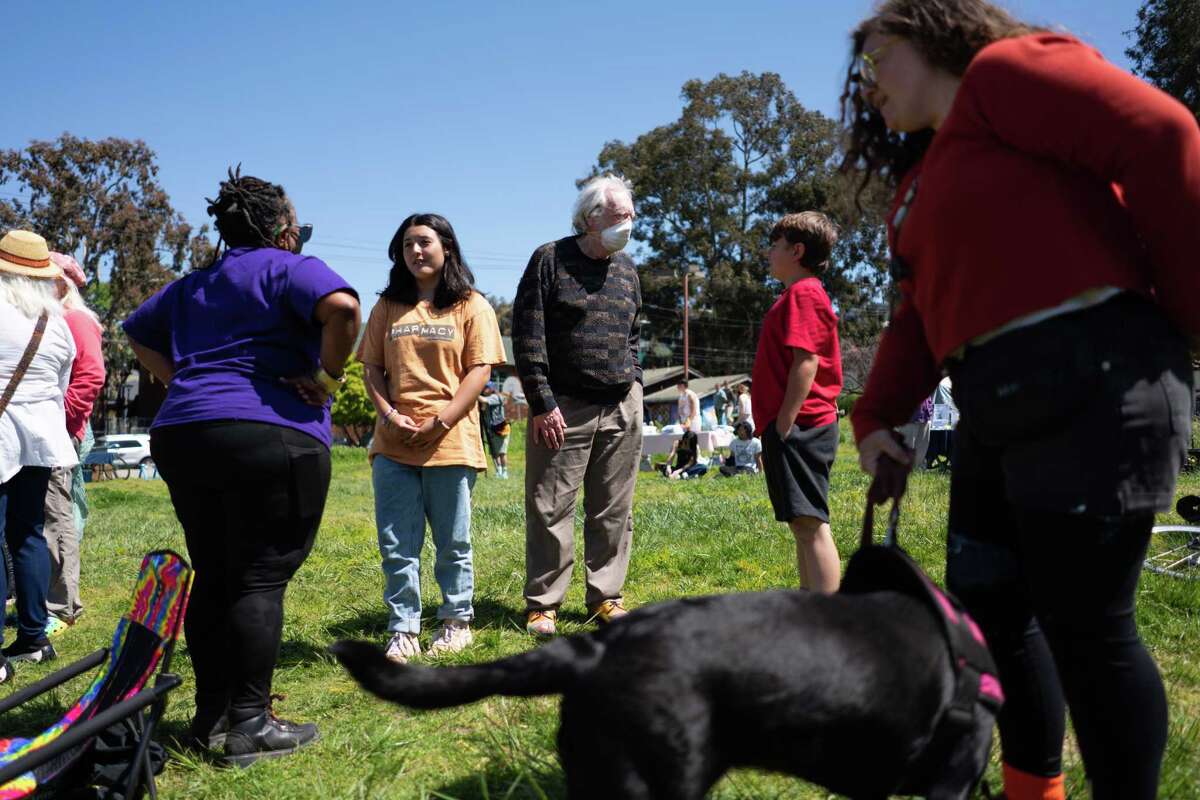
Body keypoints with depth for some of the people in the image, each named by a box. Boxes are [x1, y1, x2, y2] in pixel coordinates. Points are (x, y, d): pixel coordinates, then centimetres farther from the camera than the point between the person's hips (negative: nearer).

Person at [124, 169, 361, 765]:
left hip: (180, 435, 7)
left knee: (212, 577, 13)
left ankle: (211, 714, 20)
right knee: (261, 580, -3)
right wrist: (328, 377, -11)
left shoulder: (192, 285, 22)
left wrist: (185, 382, 21)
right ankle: (250, 724, 1)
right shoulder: (290, 268, -2)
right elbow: (342, 306, -22)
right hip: (271, 438, -7)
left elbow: (137, 332, 32)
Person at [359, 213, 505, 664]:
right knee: (396, 546, 4)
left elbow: (479, 370, -5)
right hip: (394, 444, 3)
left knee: (452, 542, 8)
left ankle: (456, 623, 24)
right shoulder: (388, 307, 13)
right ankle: (403, 632, 15)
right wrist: (388, 415, -7)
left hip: (450, 443, -3)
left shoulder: (471, 306, 2)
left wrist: (440, 424, -13)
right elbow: (371, 368, 10)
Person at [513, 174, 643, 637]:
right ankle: (542, 604, 8)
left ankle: (606, 597, 19)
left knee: (613, 511, 8)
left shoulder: (626, 269, 14)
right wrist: (542, 403, -13)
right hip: (564, 407, -5)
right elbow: (527, 337, -8)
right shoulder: (550, 260, -3)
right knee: (551, 508, -2)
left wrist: (634, 389, 11)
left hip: (622, 408, 5)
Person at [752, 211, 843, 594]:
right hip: (798, 431, 11)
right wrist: (774, 432, 22)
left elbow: (806, 362, -20)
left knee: (811, 526, -12)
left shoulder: (803, 293, -10)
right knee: (803, 525, 14)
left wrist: (783, 426, -21)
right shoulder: (801, 293, 22)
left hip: (798, 429, -11)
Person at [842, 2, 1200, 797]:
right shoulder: (925, 180, 24)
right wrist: (875, 416, 6)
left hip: (1089, 376, -10)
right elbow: (922, 315, 19)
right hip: (996, 405, 10)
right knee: (986, 604, 14)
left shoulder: (1004, 71, -3)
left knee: (1085, 622, -3)